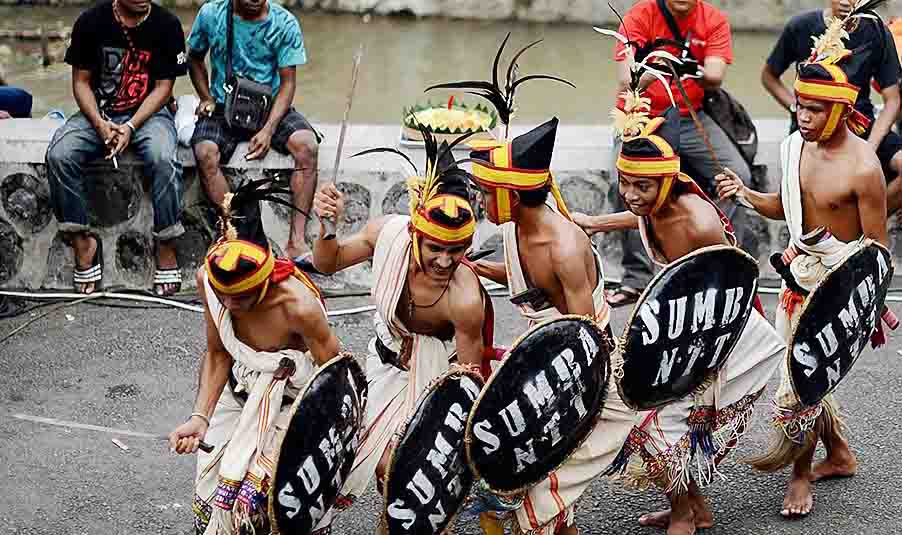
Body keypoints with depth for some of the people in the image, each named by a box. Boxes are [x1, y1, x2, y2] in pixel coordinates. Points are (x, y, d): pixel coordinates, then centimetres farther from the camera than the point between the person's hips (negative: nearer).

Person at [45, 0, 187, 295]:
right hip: (98, 112, 2)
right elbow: (81, 81, 1)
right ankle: (82, 240, -13)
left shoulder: (167, 24, -8)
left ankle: (166, 246, -20)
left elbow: (163, 87, -6)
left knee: (164, 160, -34)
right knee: (59, 155, -27)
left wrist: (130, 127, -18)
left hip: (148, 112, -2)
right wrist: (99, 124, -16)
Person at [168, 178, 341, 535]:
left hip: (294, 405, -5)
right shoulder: (207, 280, -21)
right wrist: (200, 417, -17)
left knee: (252, 503, -14)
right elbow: (218, 355, -5)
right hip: (241, 392, 5)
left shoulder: (298, 306, -35)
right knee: (211, 501, 5)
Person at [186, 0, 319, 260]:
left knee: (307, 145, -28)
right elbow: (195, 59, 14)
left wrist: (268, 130, -17)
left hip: (271, 106, 0)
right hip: (224, 106, 0)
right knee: (205, 152, -31)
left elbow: (287, 81, -5)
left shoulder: (285, 23, -7)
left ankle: (296, 241, -28)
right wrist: (207, 99, -1)